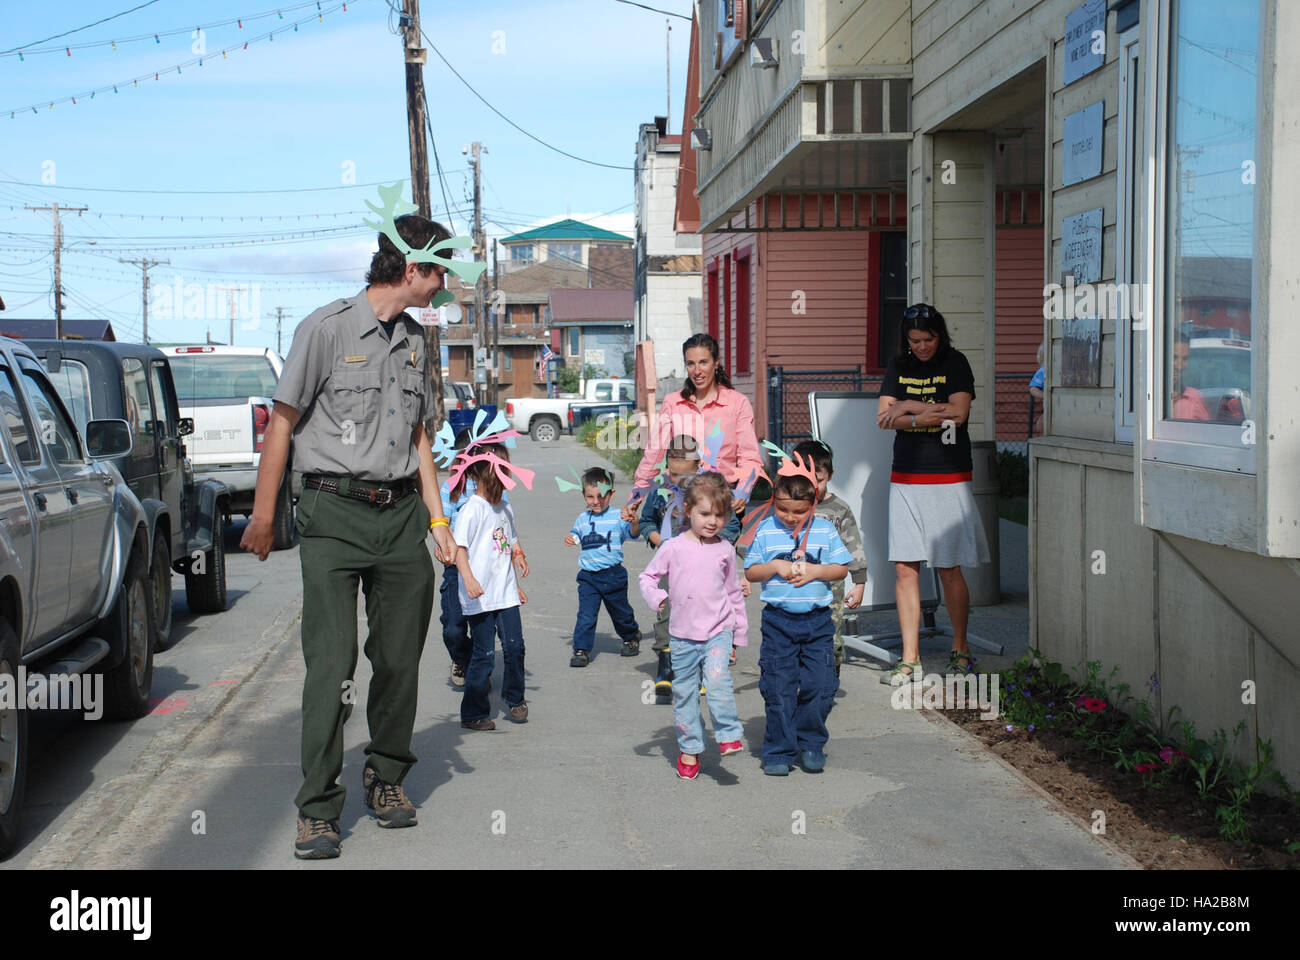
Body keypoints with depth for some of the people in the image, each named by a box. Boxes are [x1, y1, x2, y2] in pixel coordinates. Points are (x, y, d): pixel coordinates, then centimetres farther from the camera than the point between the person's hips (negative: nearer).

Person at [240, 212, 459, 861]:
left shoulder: (413, 340, 15)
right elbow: (283, 421, -3)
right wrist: (263, 513, -3)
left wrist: (437, 516, 16)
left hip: (401, 514, 6)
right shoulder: (328, 327, -5)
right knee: (331, 662, -8)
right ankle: (318, 809, -1)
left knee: (400, 658, 8)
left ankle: (386, 778, 26)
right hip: (334, 514, -6)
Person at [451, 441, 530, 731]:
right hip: (479, 597, -6)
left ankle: (514, 698, 25)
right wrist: (468, 579, -31)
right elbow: (459, 547, -17)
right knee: (484, 654, -2)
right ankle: (473, 713, 9)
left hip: (505, 594, 6)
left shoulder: (505, 508, 13)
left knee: (514, 646, 2)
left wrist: (515, 585, 28)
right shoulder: (471, 509, -11)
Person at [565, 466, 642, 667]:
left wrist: (634, 522, -40)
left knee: (620, 611, 16)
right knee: (586, 615, -7)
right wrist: (570, 538, 4)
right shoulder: (582, 519, 7)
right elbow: (576, 534, 26)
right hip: (588, 576, 3)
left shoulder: (618, 517, -8)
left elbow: (633, 533, -20)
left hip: (613, 574, -2)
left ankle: (631, 637, 41)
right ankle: (581, 650, -1)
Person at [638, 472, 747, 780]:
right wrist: (656, 597, -15)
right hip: (683, 635, 1)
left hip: (719, 631, 0)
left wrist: (739, 632, 16)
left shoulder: (725, 550, 3)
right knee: (684, 692, 7)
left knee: (717, 678, -23)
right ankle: (689, 749, 20)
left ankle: (729, 736, -12)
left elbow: (734, 592, 13)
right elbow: (648, 576, 6)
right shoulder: (673, 548, -3)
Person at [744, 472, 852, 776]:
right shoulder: (765, 531, 1)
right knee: (779, 688, 0)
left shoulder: (825, 530, 2)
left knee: (816, 685, 2)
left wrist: (815, 571, -12)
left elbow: (842, 569, 5)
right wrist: (775, 566, -13)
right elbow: (750, 571, 4)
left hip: (818, 619, 1)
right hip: (778, 620, -1)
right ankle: (779, 751, 10)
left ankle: (811, 745, 20)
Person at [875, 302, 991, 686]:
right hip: (905, 480, 3)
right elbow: (883, 418, -1)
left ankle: (960, 648, 21)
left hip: (948, 480, -3)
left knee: (949, 568, 2)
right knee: (905, 568, -1)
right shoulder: (898, 366, 10)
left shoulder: (954, 363, 1)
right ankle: (910, 660, 4)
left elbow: (959, 413, -12)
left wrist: (908, 407, -9)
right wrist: (932, 414, -13)